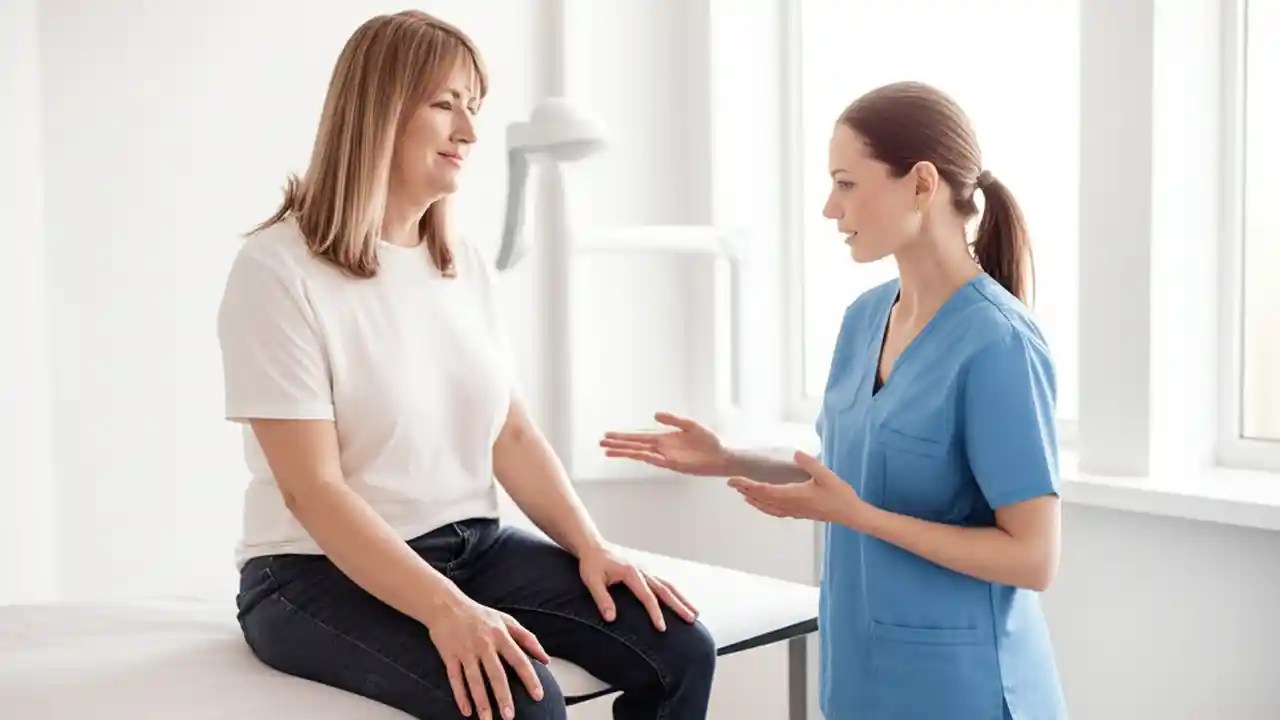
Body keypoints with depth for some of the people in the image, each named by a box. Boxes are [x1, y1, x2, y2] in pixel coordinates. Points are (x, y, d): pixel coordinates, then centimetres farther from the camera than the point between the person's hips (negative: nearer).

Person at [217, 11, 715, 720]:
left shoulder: (464, 264, 8)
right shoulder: (278, 270, -13)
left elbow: (512, 434, 8)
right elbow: (312, 489, -19)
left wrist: (590, 545, -7)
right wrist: (446, 608, -29)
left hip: (469, 545, 6)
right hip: (322, 572, -6)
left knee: (678, 647, -12)